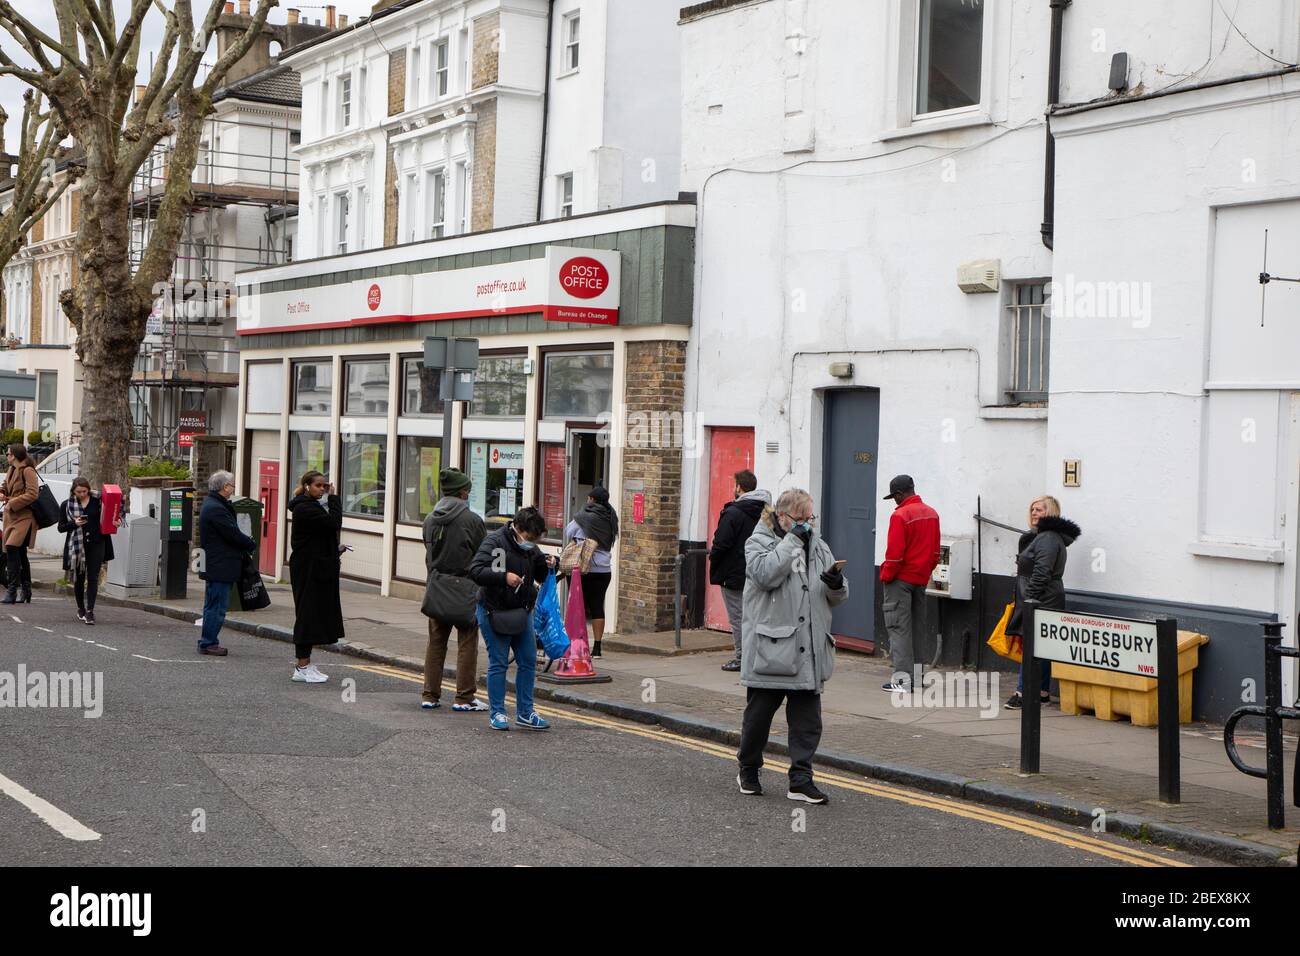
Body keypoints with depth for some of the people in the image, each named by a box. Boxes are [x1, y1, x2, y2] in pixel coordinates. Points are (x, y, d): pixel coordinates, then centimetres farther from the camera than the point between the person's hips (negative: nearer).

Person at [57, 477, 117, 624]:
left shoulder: (97, 501, 3)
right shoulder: (67, 505, 4)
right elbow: (61, 527, 4)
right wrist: (74, 523, -13)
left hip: (96, 544, -1)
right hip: (76, 545, 1)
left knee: (93, 578, -7)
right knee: (79, 578, 9)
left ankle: (90, 611, -9)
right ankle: (80, 609, 26)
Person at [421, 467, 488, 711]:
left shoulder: (430, 520, 6)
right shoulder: (471, 519, -11)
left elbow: (429, 553, 10)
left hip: (436, 587, 5)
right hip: (465, 588, -5)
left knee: (435, 642, 12)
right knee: (467, 643, 2)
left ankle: (430, 695, 15)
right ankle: (464, 698, 3)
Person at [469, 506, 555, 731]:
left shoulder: (530, 547, 8)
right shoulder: (494, 542, -14)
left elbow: (540, 577, 19)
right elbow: (475, 571, -25)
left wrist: (546, 566, -3)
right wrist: (504, 577, -33)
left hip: (521, 612, 7)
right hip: (494, 612, -7)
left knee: (528, 662, 7)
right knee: (498, 663, -1)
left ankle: (525, 713, 17)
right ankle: (497, 713, 8)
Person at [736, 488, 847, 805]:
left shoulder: (817, 545, 14)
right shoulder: (759, 542, -2)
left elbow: (838, 598, 16)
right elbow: (766, 574, -24)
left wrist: (836, 585, -8)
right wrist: (792, 540, -19)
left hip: (809, 651, 5)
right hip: (769, 649, -5)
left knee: (808, 721, 3)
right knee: (758, 714, 9)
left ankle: (801, 780, 8)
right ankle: (748, 770, 27)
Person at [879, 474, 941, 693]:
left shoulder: (900, 515, -15)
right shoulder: (932, 514, 8)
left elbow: (895, 553, -17)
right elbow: (935, 550, 13)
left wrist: (886, 576, -7)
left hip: (901, 579, -7)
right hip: (922, 579, 7)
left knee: (899, 627, -4)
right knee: (916, 627, 14)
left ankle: (902, 678, -8)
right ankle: (915, 673, 17)